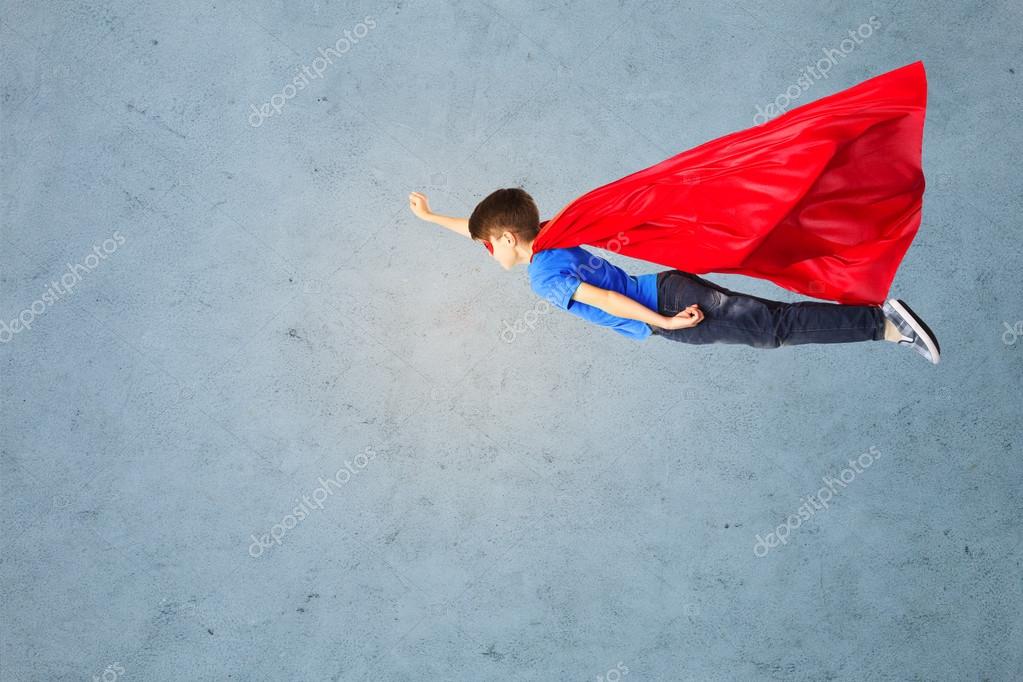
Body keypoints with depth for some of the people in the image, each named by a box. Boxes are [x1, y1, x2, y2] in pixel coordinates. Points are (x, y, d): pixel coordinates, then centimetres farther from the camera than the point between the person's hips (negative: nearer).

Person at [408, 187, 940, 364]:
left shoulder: (543, 275, -8)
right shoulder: (546, 235, 17)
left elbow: (600, 298, -19)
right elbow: (486, 227, 32)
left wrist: (663, 321, -17)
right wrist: (431, 216, 41)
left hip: (668, 307, -8)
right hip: (670, 288, 8)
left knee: (773, 327, -12)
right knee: (771, 324, 8)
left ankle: (883, 323, -16)